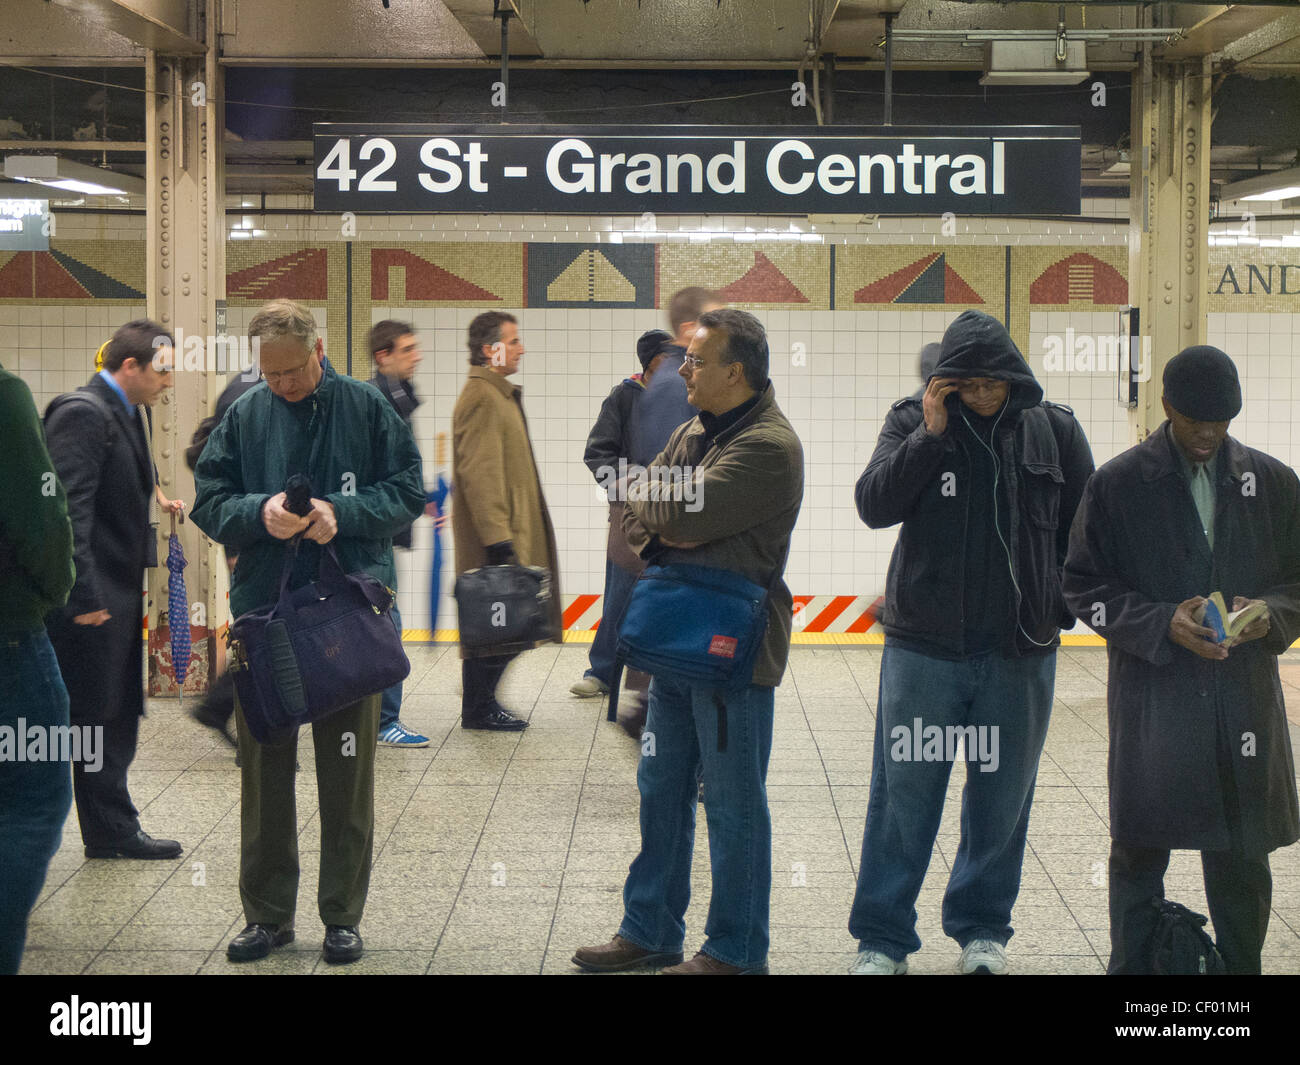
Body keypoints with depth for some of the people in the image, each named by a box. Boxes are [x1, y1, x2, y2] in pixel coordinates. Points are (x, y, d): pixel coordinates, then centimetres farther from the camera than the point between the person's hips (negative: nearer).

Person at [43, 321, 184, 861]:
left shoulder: (124, 414, 14)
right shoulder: (82, 413, -16)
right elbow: (67, 509, -23)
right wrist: (82, 597, -24)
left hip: (116, 599, 10)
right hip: (89, 603, -10)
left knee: (115, 720, 15)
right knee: (71, 720, -2)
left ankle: (113, 831, 24)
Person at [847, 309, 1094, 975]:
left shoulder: (1054, 430, 2)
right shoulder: (913, 423, 0)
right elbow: (874, 505, -11)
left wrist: (1063, 605, 6)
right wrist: (930, 435, -17)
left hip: (1021, 650, 1)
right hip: (923, 645, -1)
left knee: (1002, 796, 11)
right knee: (904, 792, 2)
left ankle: (982, 926, 28)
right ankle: (882, 936, 13)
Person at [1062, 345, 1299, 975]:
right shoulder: (1117, 485, 2)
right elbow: (1084, 587, 1)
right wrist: (1163, 623, -14)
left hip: (1244, 694, 2)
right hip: (1151, 696, -2)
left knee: (1242, 859, 7)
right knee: (1139, 852, 4)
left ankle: (1240, 970, 20)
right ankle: (1132, 967, 18)